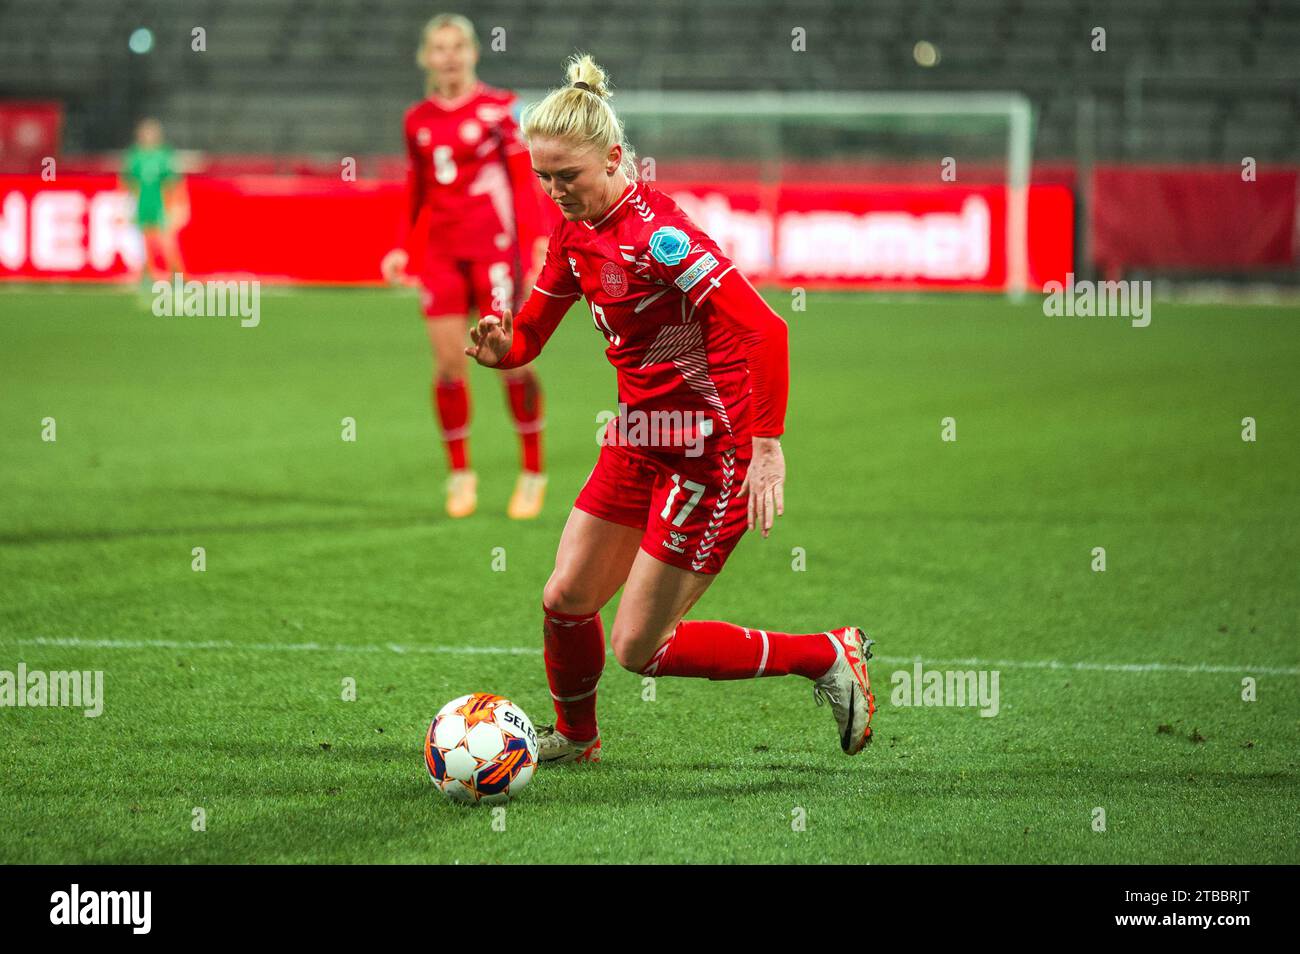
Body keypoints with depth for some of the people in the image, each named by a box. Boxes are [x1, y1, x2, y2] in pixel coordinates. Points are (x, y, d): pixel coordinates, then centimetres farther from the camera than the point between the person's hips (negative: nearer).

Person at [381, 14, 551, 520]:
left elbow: (524, 181, -2)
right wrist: (402, 247, 11)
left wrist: (536, 241, -12)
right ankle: (459, 473, 11)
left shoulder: (498, 108, -1)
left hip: (494, 245, -3)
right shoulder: (417, 121, 10)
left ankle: (532, 472, 7)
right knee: (448, 364, -3)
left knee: (511, 359, -6)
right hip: (442, 251, 3)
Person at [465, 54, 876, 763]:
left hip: (710, 451, -8)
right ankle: (574, 737, 39)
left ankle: (830, 658, 8)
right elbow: (532, 330, 12)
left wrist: (765, 446, -32)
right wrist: (502, 346, -12)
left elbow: (761, 329, -30)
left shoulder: (655, 232, -24)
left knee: (639, 648, -4)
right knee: (565, 600, 11)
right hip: (640, 437, 8)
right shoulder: (575, 231, 3)